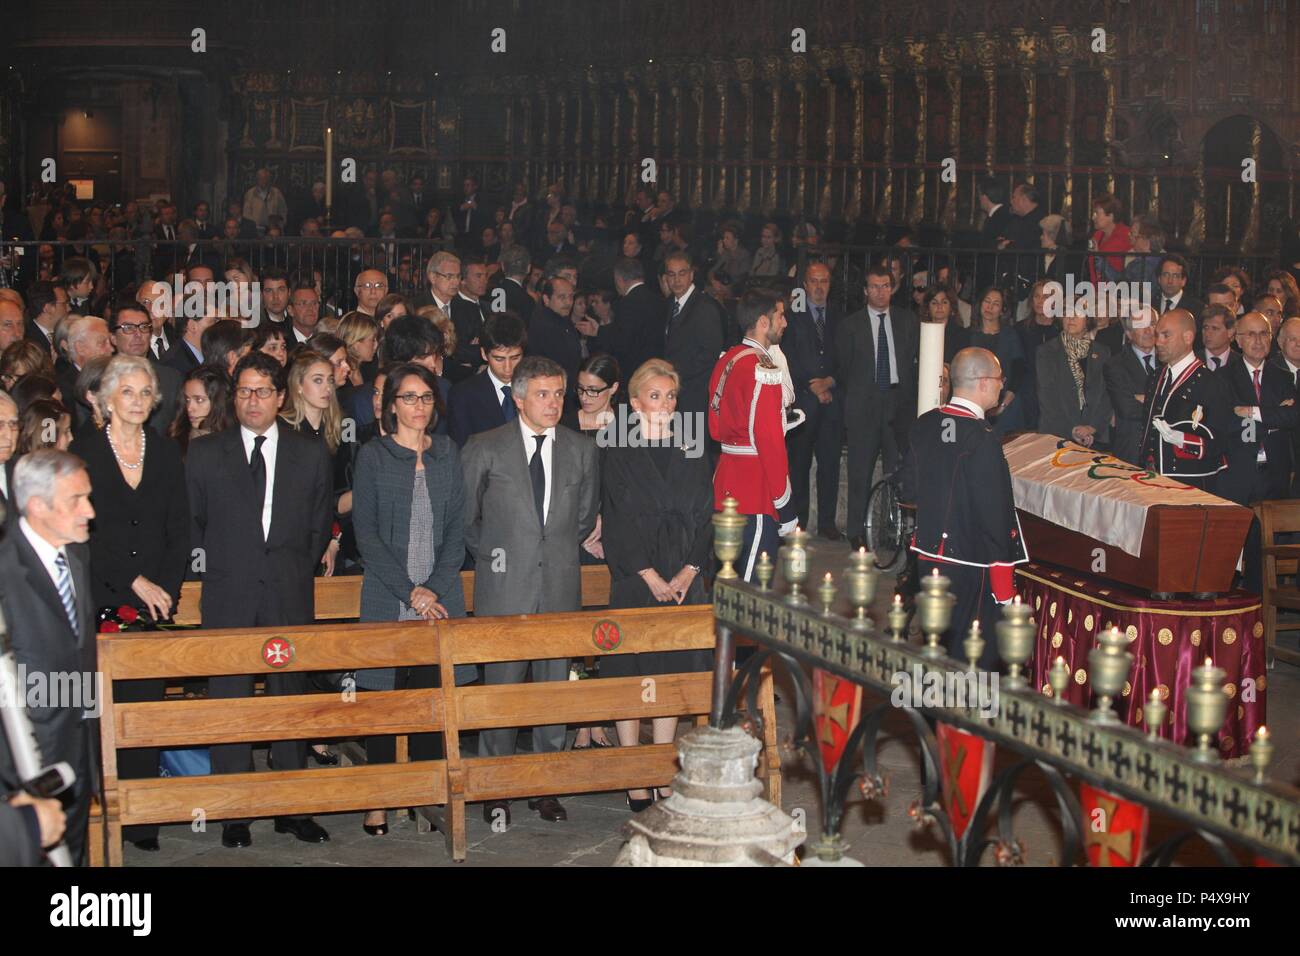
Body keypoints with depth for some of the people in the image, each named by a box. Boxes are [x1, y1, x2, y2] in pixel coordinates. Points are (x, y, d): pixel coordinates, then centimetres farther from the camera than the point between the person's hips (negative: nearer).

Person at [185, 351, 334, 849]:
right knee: (229, 702, 0)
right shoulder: (204, 453, 7)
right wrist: (214, 566, 4)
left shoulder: (311, 453, 9)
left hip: (290, 597, 1)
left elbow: (320, 526, 12)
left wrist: (298, 573, 7)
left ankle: (292, 808, 12)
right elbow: (192, 523, 10)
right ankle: (234, 813, 6)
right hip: (228, 600, -1)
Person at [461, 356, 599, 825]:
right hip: (504, 588, -3)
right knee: (501, 685, 0)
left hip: (560, 587, 3)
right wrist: (491, 554, 6)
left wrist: (561, 551, 12)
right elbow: (465, 516, 7)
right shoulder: (485, 449, -1)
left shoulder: (581, 449, 7)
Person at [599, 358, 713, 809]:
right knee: (630, 678, -3)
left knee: (671, 674, 5)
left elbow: (705, 519, 8)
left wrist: (688, 572, -6)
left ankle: (665, 781, 12)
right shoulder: (618, 454, -1)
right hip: (633, 581, -3)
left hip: (683, 582, 4)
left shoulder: (691, 454, 11)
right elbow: (617, 523, -6)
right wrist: (650, 576, -12)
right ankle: (635, 786, 2)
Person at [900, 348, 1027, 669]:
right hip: (971, 561, -8)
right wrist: (1004, 589, -15)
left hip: (928, 555, 8)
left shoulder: (924, 424, 2)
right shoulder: (982, 439, -21)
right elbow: (993, 515, -20)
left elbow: (909, 491, 12)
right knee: (973, 656, 3)